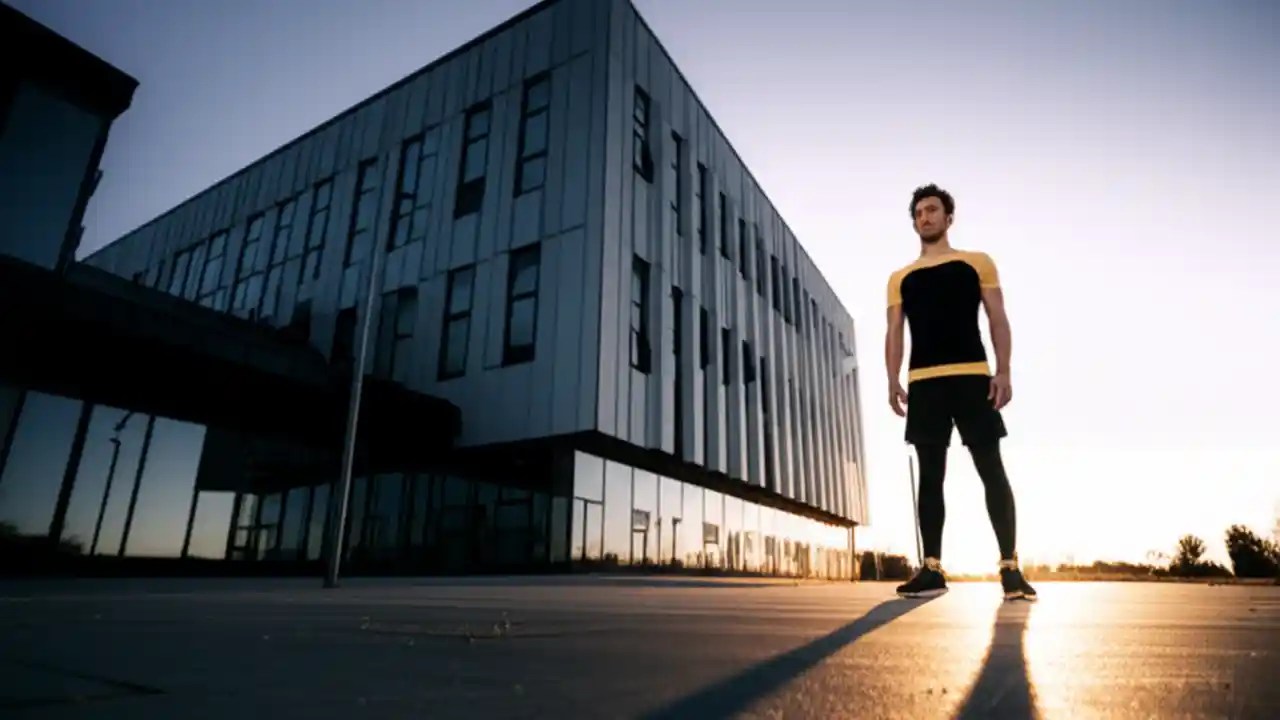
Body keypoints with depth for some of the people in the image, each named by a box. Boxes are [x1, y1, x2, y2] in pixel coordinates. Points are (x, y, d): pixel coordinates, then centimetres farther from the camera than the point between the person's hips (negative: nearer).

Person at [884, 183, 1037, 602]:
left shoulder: (978, 263, 13)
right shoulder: (900, 278, 17)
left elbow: (997, 319, 6)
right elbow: (894, 332, 11)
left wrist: (1003, 370, -7)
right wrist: (893, 380, -3)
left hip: (972, 376, -2)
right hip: (923, 382, 2)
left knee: (991, 467, -4)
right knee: (930, 474, 1)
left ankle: (1010, 568, 2)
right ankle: (932, 570, 4)